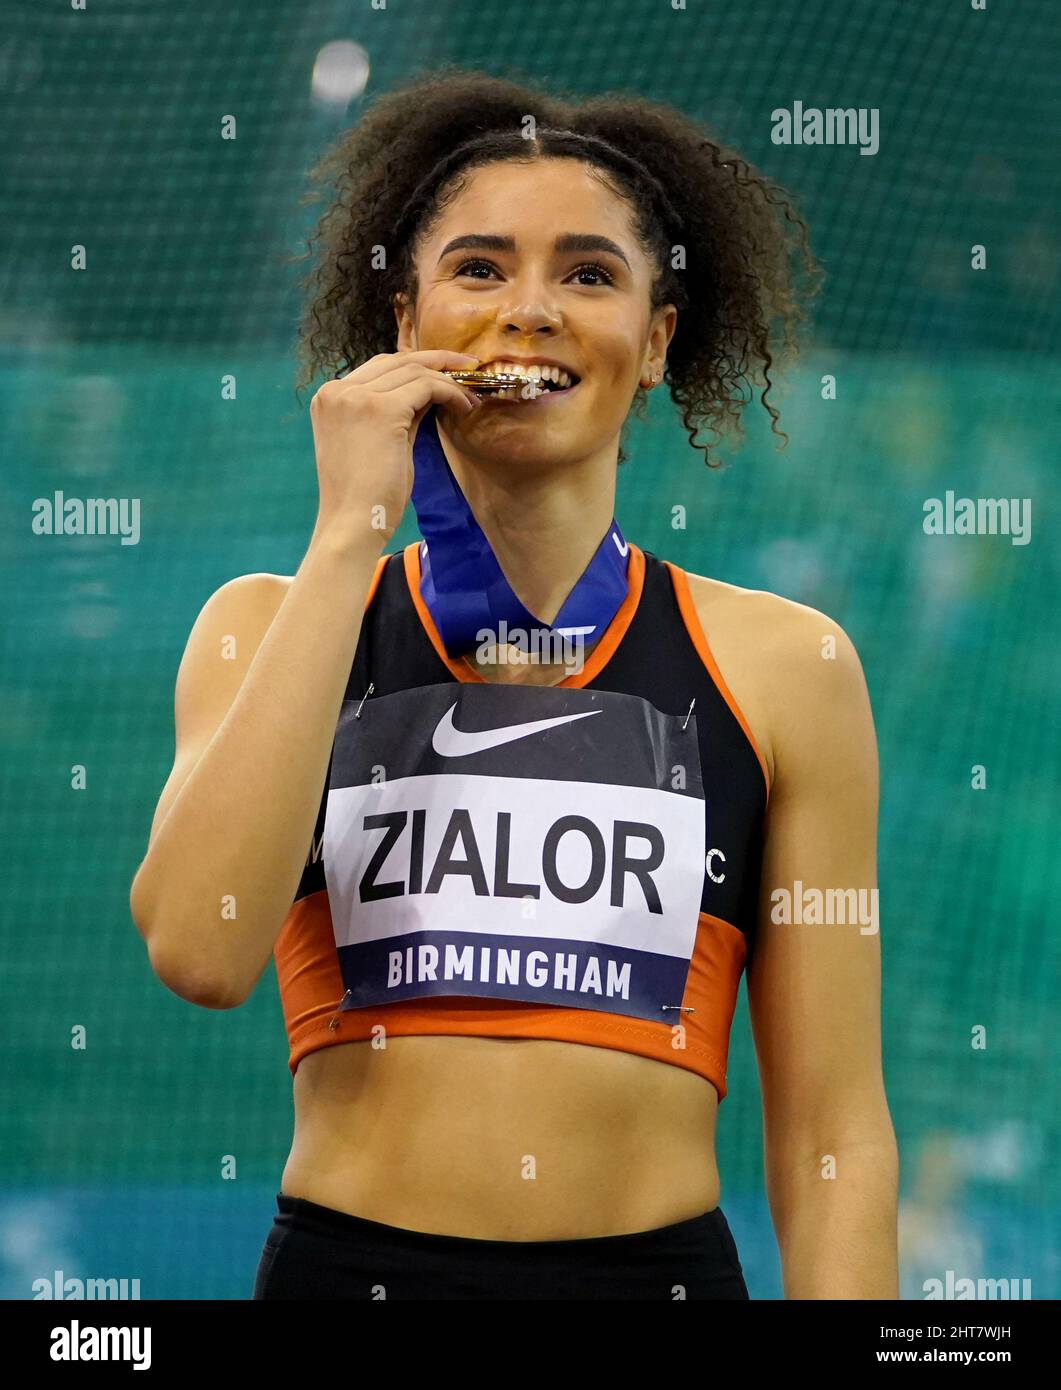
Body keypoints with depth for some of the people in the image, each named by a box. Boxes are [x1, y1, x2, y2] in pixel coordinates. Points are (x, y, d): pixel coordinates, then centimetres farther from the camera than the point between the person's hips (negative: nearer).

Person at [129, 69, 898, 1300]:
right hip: (345, 1260, 0)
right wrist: (349, 532, -10)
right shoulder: (270, 630, 5)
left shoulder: (778, 665, 3)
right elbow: (200, 948, -15)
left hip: (662, 1264, 0)